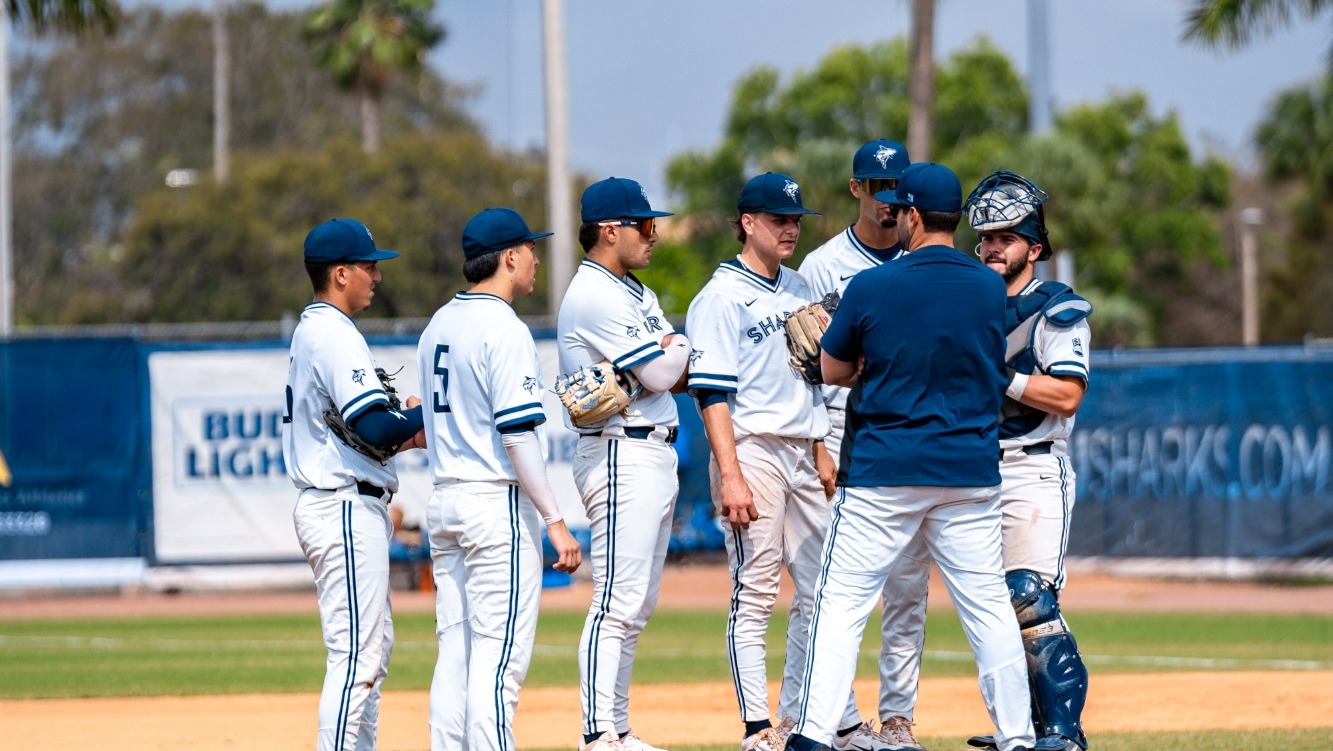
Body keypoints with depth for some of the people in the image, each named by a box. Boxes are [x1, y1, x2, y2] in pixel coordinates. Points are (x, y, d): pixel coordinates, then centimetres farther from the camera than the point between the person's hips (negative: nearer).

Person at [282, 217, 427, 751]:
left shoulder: (312, 331, 17)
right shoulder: (334, 335, -15)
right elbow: (375, 428, -24)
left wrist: (404, 437, 11)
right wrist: (423, 414, -8)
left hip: (330, 503, 11)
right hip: (346, 510, -11)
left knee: (374, 647, 15)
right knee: (356, 653, -11)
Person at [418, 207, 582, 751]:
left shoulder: (438, 326, 13)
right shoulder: (504, 329, -13)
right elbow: (517, 435, -19)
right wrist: (555, 520, -17)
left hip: (444, 500, 9)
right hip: (499, 502, -8)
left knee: (456, 649, 9)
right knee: (500, 654, -8)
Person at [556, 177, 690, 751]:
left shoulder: (636, 294, 18)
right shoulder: (595, 296, -13)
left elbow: (673, 371, 11)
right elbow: (659, 373, -17)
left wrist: (670, 356, -11)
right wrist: (679, 350, 4)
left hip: (657, 455, 10)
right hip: (622, 457, -10)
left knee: (637, 606, 12)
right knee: (618, 602, -14)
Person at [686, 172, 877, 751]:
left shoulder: (798, 289, 15)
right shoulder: (720, 298, -8)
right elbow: (712, 393, -14)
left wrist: (821, 452, 16)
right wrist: (730, 475, -21)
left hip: (801, 458, 8)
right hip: (751, 452, -8)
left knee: (820, 590, 9)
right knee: (754, 595, -7)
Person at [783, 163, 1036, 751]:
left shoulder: (871, 287, -8)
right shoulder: (991, 289, 2)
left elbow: (834, 371, 4)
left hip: (883, 471, -3)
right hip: (971, 471, 3)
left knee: (842, 603, 1)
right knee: (988, 604, 8)